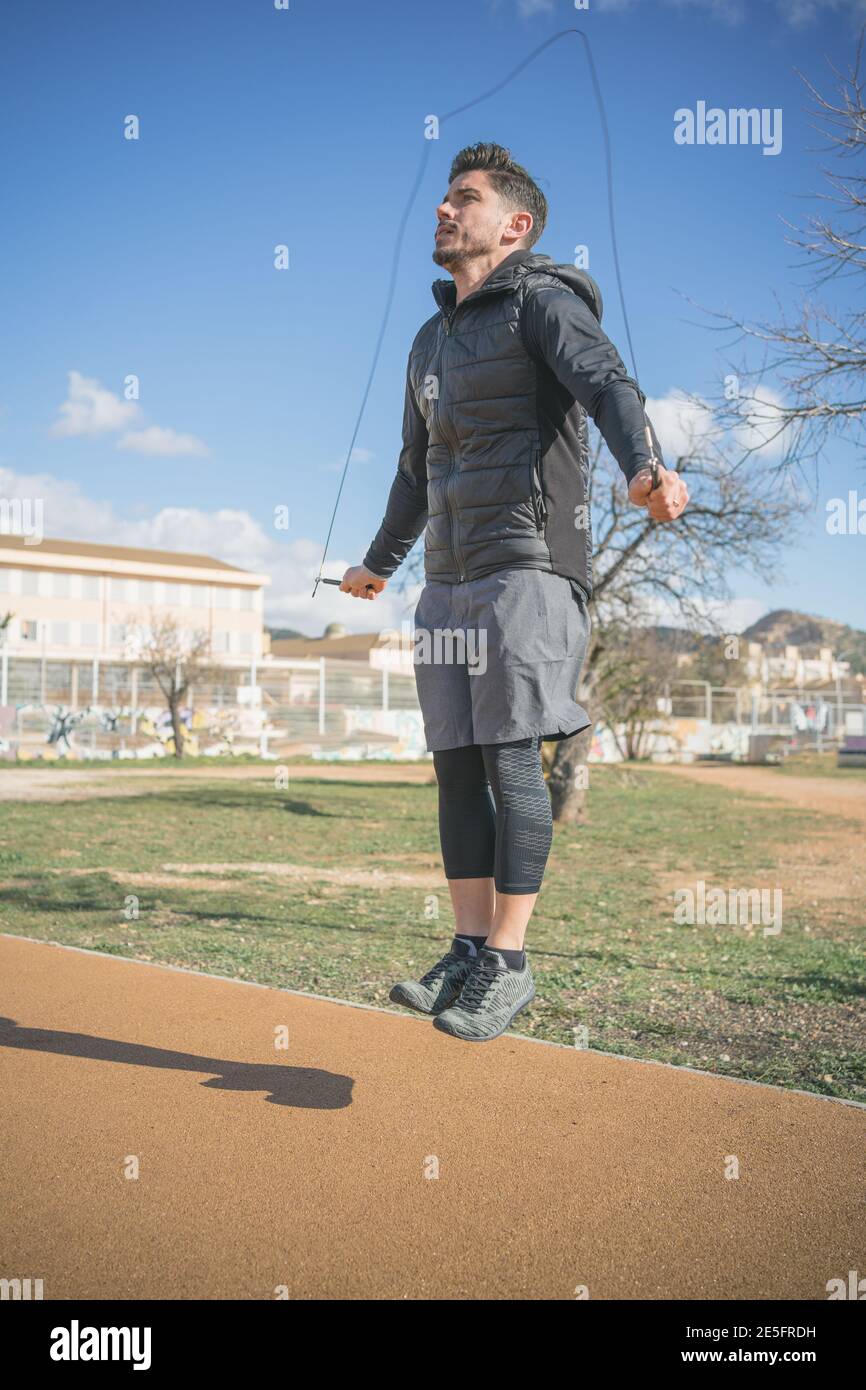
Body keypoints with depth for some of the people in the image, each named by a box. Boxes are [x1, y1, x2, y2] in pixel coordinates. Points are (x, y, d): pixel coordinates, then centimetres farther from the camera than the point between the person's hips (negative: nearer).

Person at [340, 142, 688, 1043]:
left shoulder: (542, 301, 1)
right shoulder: (431, 342, 23)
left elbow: (607, 384, -20)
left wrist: (645, 469, -41)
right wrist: (379, 563, 46)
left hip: (528, 570, -7)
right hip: (447, 584, 7)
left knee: (510, 759, -11)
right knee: (458, 766, 2)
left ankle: (507, 964, -5)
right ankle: (467, 952, 7)